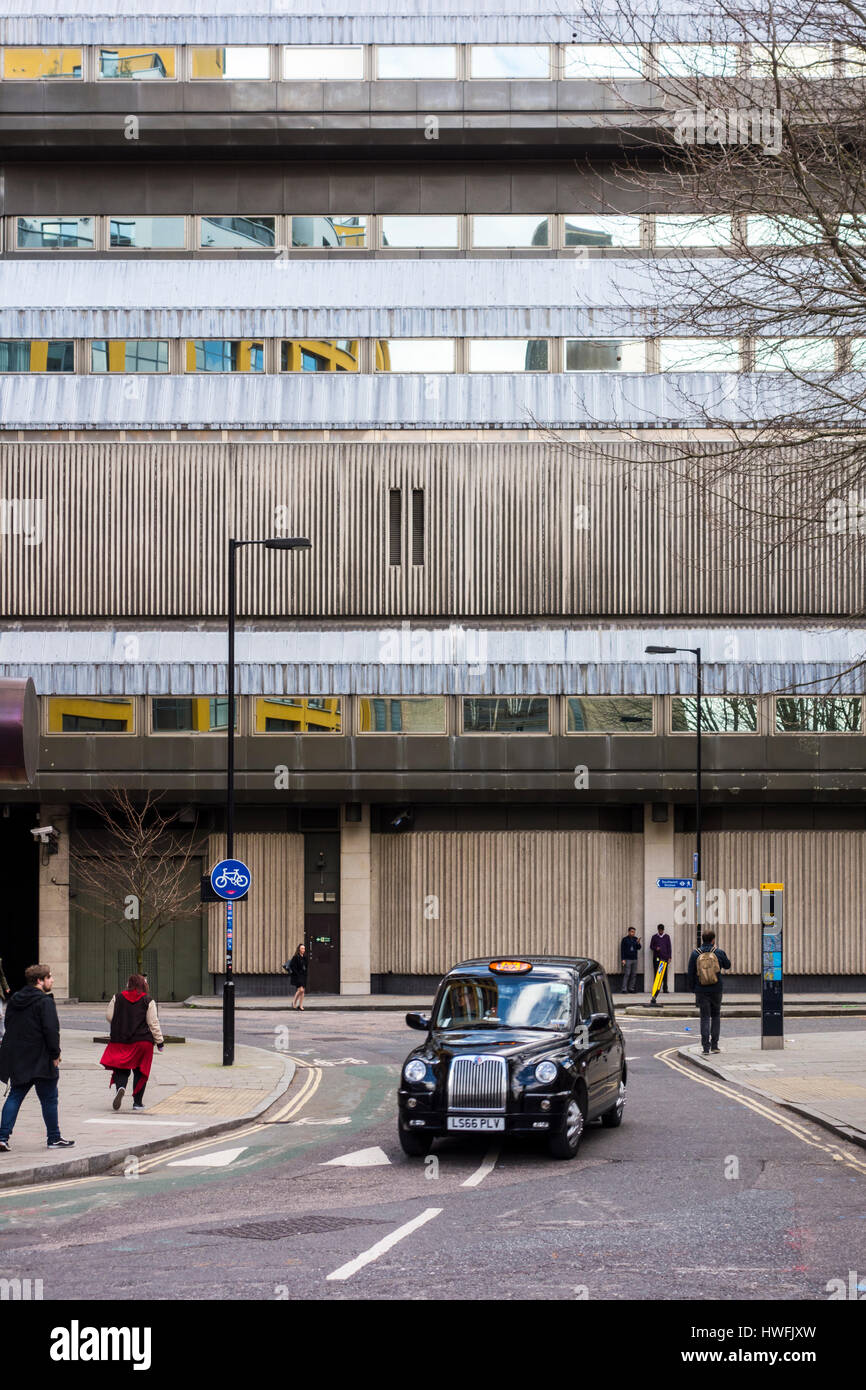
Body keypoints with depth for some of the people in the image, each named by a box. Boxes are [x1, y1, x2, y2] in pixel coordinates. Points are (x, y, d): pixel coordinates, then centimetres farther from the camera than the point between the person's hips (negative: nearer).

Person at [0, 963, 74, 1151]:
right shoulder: (45, 1002, -14)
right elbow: (51, 1030, -19)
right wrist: (55, 1055, -10)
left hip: (16, 1059, 7)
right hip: (40, 1059, -7)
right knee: (49, 1098, 5)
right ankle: (54, 1138, 12)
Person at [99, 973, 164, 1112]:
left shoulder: (117, 998, 2)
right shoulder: (148, 1001, -4)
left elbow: (109, 1016, 4)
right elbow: (153, 1023, -5)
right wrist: (160, 1041, 2)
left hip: (120, 1039, 1)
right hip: (143, 1040, -1)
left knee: (121, 1069, 7)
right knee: (140, 1071, 8)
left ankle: (120, 1087, -25)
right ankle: (137, 1102, 9)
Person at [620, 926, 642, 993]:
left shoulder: (636, 939, 11)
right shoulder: (625, 939, -2)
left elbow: (639, 948, 6)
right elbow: (622, 950, -4)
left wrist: (638, 943, -14)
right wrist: (623, 959, -10)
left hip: (634, 959, 5)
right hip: (627, 959, -5)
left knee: (634, 974, 4)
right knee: (627, 974, -9)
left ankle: (631, 988, 10)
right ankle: (624, 989, -8)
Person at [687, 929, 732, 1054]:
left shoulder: (695, 953, -2)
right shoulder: (718, 952, -4)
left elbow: (691, 973, 0)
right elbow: (727, 965, 14)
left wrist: (692, 988, 10)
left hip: (701, 990, 0)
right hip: (716, 990, 0)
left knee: (705, 1017, 3)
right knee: (716, 1016, 14)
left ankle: (706, 1046, -6)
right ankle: (714, 1045, 10)